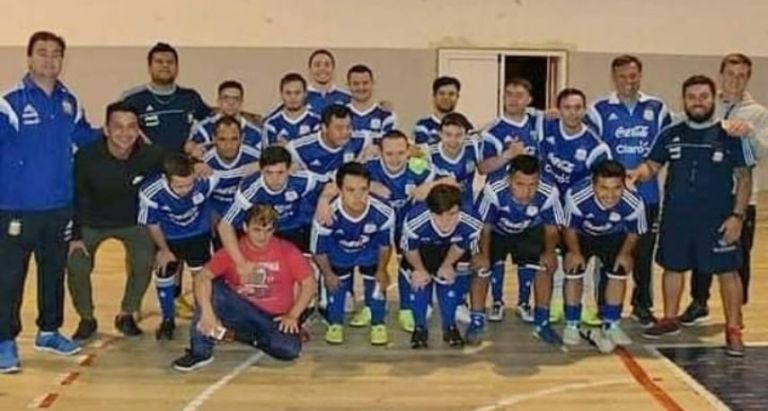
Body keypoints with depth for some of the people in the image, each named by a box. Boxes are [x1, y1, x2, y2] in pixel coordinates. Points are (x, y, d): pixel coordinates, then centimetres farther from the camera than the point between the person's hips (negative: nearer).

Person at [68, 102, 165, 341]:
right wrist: (75, 236, -11)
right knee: (76, 265, -17)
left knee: (144, 261, -20)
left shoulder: (151, 156, -23)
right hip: (92, 223, 0)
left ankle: (126, 316, 5)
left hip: (133, 221, 1)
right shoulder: (86, 158, -27)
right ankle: (86, 319, 11)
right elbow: (74, 197, -12)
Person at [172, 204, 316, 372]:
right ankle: (200, 352, -18)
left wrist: (293, 315, -13)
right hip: (240, 313, 0)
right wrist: (207, 312, -34)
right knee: (210, 289, -24)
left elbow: (309, 283, -2)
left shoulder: (287, 251, -7)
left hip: (275, 319, 0)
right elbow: (202, 277, -19)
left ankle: (238, 334, -2)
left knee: (290, 349, -30)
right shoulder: (232, 251, -7)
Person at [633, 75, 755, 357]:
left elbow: (744, 178, -2)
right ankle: (670, 319, 30)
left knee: (727, 271, -1)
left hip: (717, 218, -3)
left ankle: (733, 330, 9)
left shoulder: (731, 135, -3)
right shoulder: (671, 134, 5)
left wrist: (737, 215, -10)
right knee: (672, 267, 13)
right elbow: (652, 166, 8)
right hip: (676, 217, 3)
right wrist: (637, 173, -15)